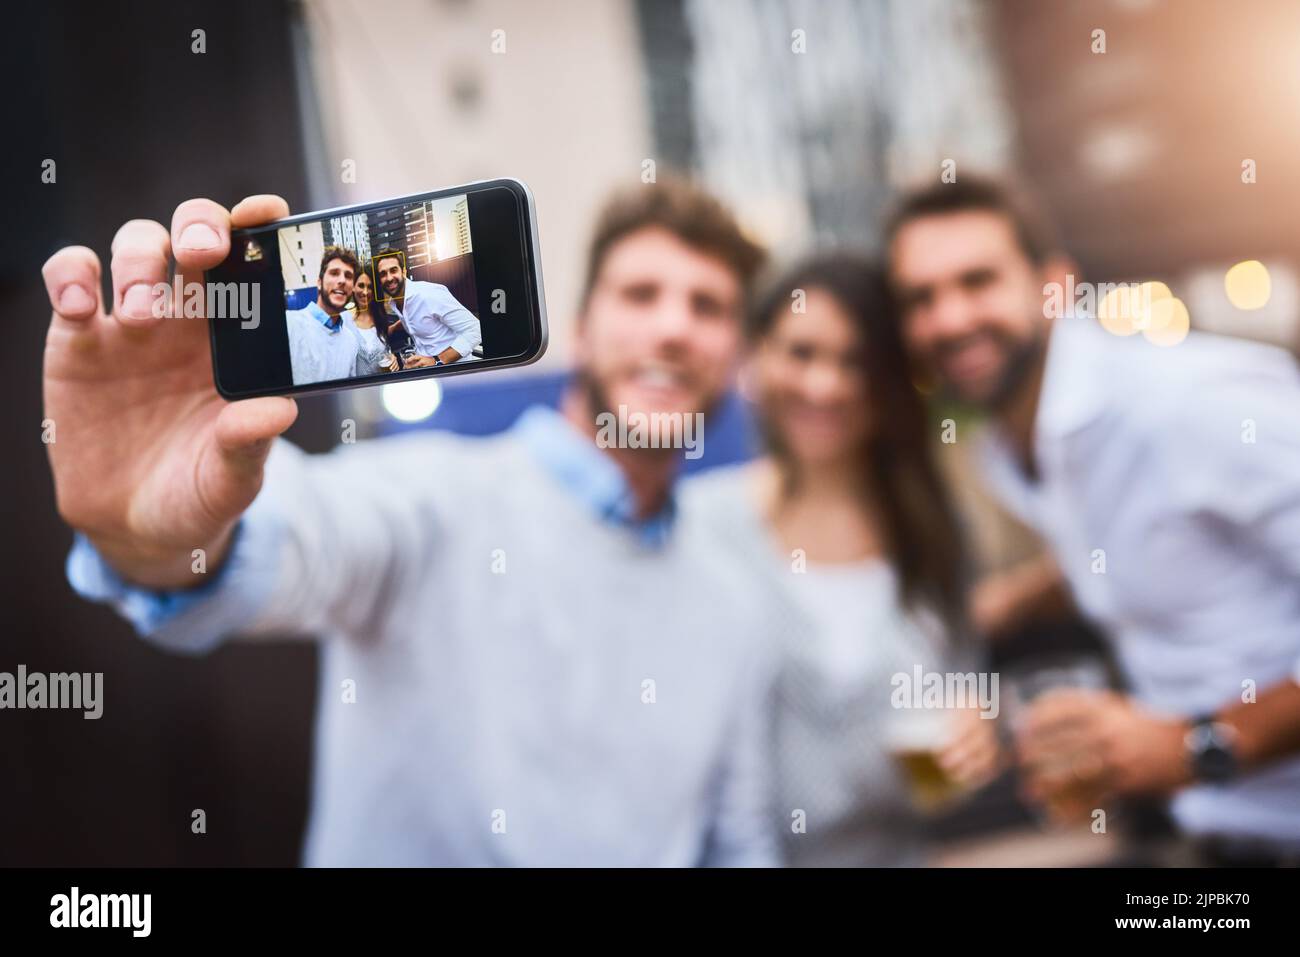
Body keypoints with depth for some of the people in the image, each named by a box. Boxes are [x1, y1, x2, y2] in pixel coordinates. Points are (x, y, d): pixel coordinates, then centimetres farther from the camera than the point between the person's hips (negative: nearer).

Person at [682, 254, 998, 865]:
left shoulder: (929, 520, -4)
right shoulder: (701, 524, -17)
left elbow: (960, 682, 8)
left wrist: (974, 730, -11)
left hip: (895, 847, 4)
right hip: (756, 848, -3)